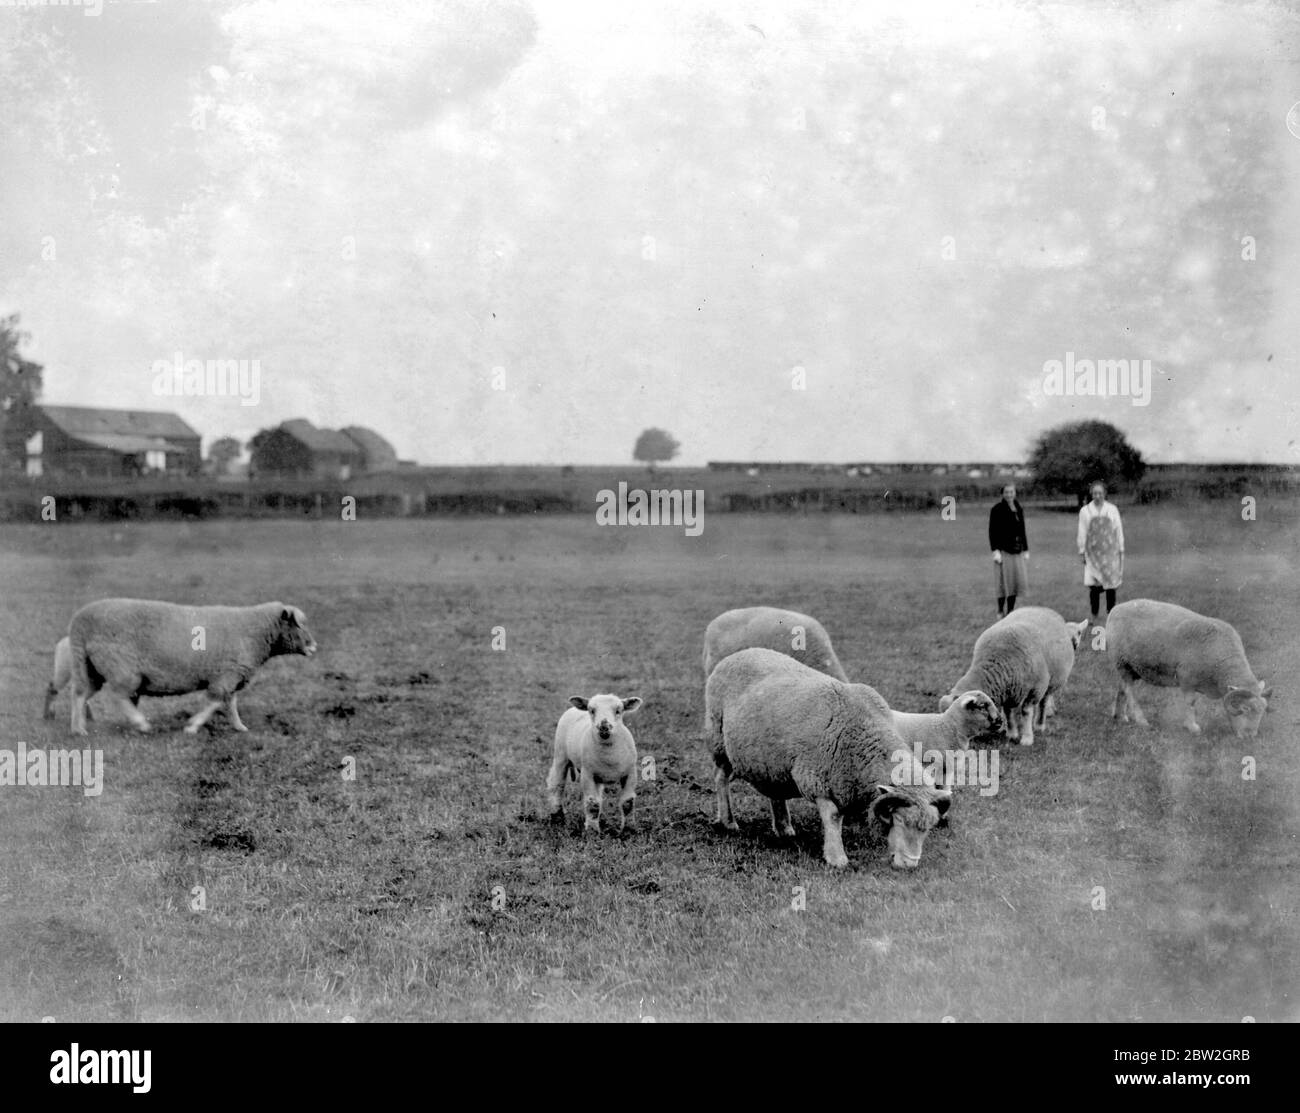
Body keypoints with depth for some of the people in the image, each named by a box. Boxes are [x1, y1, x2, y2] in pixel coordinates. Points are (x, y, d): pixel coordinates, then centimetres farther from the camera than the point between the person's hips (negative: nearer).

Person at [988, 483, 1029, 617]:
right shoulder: (997, 509, -5)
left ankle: (1010, 611, 12)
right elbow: (992, 532, -8)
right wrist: (995, 551, -16)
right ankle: (1000, 611, 8)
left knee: (1018, 580, 3)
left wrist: (1026, 550, 15)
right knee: (1004, 582, -4)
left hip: (1017, 551, 6)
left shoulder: (1019, 509, 13)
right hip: (1004, 550, -6)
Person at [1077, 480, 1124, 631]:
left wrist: (1121, 550, 7)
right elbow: (1082, 532, 6)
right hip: (1092, 553, -1)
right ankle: (1094, 619, 3)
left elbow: (1118, 530, 8)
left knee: (1111, 585, 0)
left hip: (1110, 552, 1)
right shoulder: (1085, 511, 3)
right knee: (1093, 586, -5)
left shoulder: (1112, 509, 4)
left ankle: (1110, 617, 9)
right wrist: (1081, 551, 4)